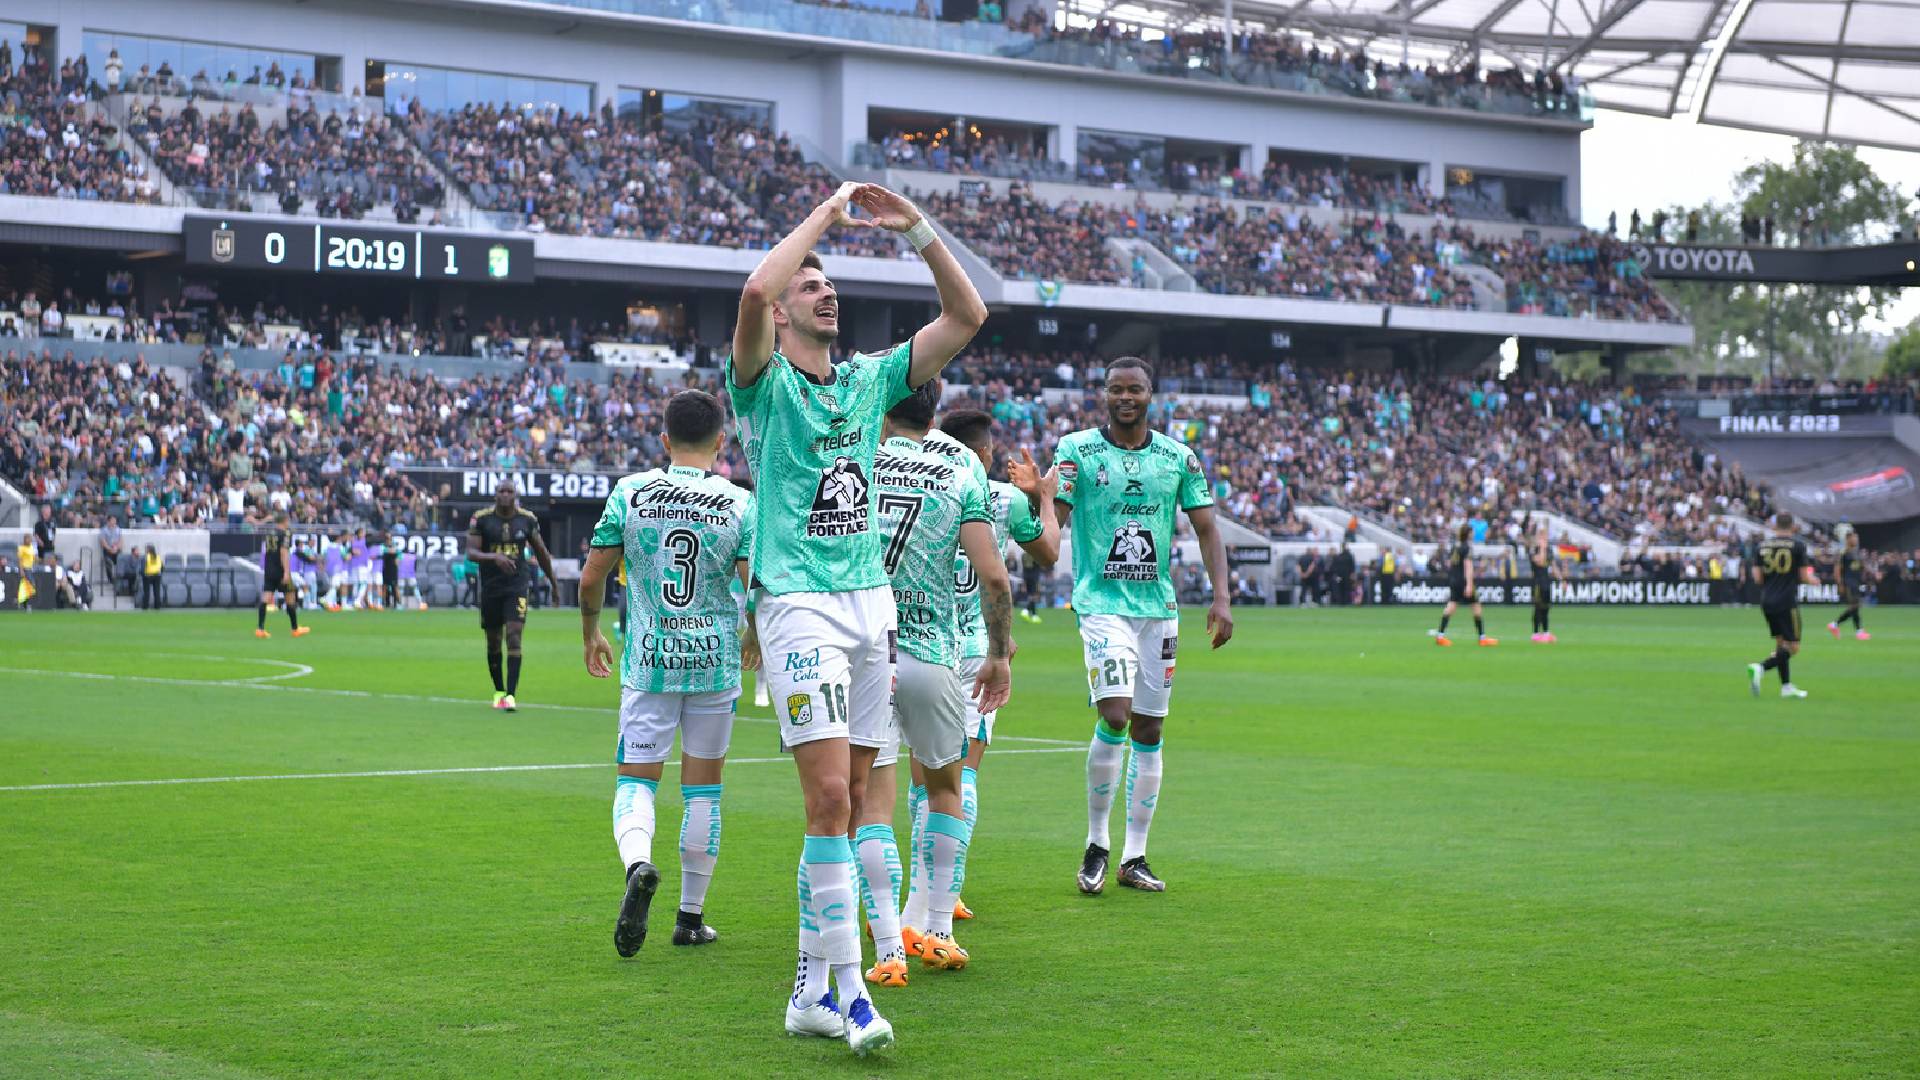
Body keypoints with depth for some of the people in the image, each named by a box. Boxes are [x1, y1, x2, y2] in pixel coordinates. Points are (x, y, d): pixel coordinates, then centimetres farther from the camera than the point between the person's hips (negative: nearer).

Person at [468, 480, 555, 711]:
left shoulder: (527, 519, 2)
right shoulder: (481, 519, -4)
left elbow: (541, 552, 14)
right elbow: (471, 553, -11)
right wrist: (494, 557, -30)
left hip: (517, 587, -1)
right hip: (490, 588, 1)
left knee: (514, 638, -14)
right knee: (493, 643, 10)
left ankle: (511, 695, -17)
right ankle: (499, 691, 27)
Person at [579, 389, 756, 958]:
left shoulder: (629, 493, -3)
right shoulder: (740, 504, -5)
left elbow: (591, 577, 0)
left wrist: (591, 634, 18)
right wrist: (753, 637, 15)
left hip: (648, 661, 0)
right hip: (716, 661, 0)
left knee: (636, 780, 6)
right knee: (703, 789, 11)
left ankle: (638, 864, -25)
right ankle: (691, 916, 18)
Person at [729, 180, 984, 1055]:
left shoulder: (871, 379, 15)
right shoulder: (765, 383, 0)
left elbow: (967, 315, 12)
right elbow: (755, 291, -21)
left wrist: (918, 230, 2)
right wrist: (825, 213, -10)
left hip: (872, 601, 6)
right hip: (801, 605, -6)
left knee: (846, 801, 6)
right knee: (830, 798, -14)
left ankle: (810, 991, 12)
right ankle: (849, 988, -12)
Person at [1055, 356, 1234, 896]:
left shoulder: (1178, 458, 6)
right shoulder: (1077, 449, -2)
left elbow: (1206, 529, 9)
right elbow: (1053, 520, -8)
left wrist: (1221, 596, -2)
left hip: (1158, 608, 4)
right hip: (1102, 604, -4)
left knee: (1148, 731, 6)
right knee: (1115, 716, -19)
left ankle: (1135, 857, 15)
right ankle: (1096, 843, -1)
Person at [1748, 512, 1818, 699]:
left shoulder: (1763, 545, 6)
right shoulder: (1798, 545, -6)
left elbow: (1757, 577, 4)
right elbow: (1804, 576, -5)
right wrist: (1814, 580, 17)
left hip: (1766, 601, 5)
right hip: (1787, 602, -5)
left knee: (1780, 643, 17)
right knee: (1792, 648, -1)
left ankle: (1787, 686, 16)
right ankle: (1760, 668, -23)